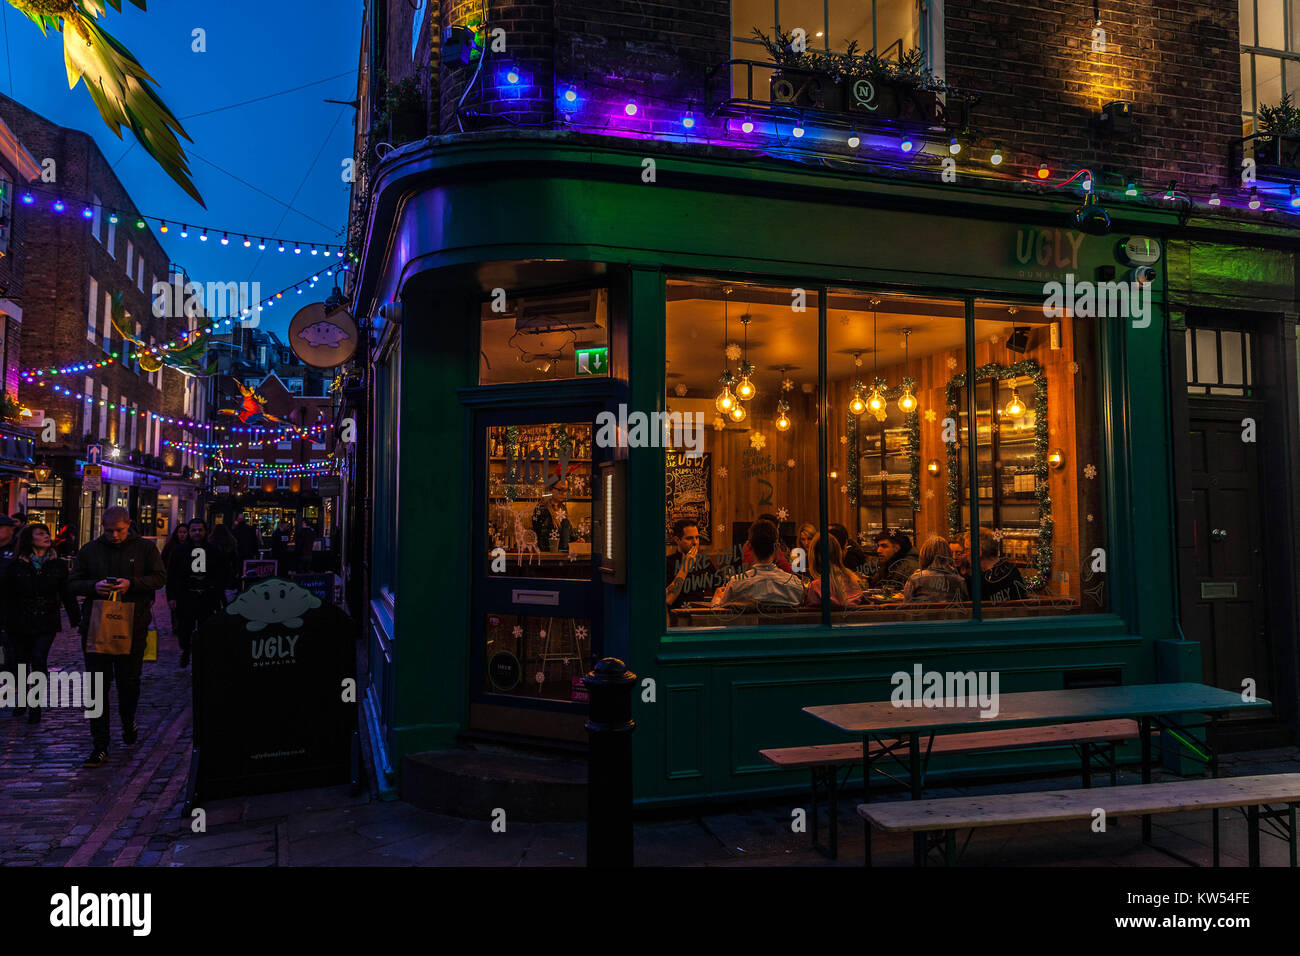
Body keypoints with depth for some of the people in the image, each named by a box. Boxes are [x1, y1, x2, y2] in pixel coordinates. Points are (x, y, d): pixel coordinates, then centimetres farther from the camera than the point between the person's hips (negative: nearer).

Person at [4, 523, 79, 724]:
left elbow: (67, 594, 6)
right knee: (19, 662, 10)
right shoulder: (15, 566, 0)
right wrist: (5, 622, 2)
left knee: (39, 662, -9)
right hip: (19, 624, 1)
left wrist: (76, 620, 4)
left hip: (46, 624, 0)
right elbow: (7, 596, 5)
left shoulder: (58, 564, 4)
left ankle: (35, 707, 0)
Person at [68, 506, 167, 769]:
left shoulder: (145, 548, 2)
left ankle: (128, 722, 40)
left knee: (129, 682, 10)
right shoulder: (90, 550, 6)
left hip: (132, 627, -1)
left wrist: (131, 584, -19)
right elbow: (72, 583, 7)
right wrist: (94, 587, -14)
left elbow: (160, 577, -3)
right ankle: (100, 746, 6)